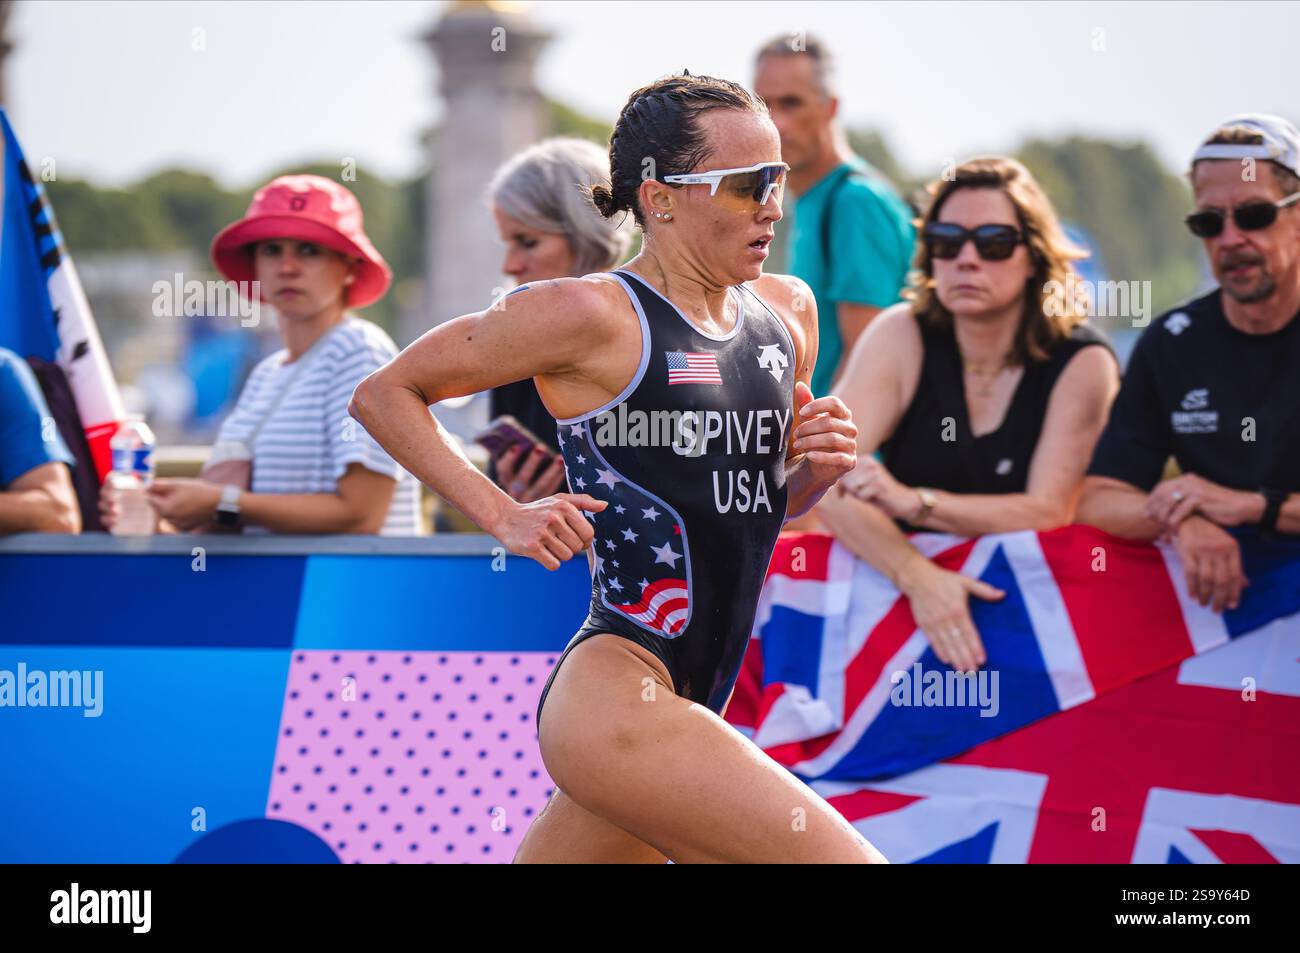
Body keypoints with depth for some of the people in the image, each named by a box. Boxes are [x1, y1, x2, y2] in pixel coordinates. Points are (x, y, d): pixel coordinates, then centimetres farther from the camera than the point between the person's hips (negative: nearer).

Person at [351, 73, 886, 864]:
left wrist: (817, 467, 4)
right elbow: (384, 393, -1)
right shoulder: (593, 316, -9)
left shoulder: (787, 311, 11)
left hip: (687, 704, 8)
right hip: (613, 694, -8)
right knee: (849, 858, -17)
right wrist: (503, 516, -9)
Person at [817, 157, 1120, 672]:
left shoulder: (1081, 362, -4)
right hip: (899, 585, 4)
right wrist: (917, 575, -30)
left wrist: (915, 502, -28)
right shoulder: (902, 336, -1)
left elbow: (1049, 512, -14)